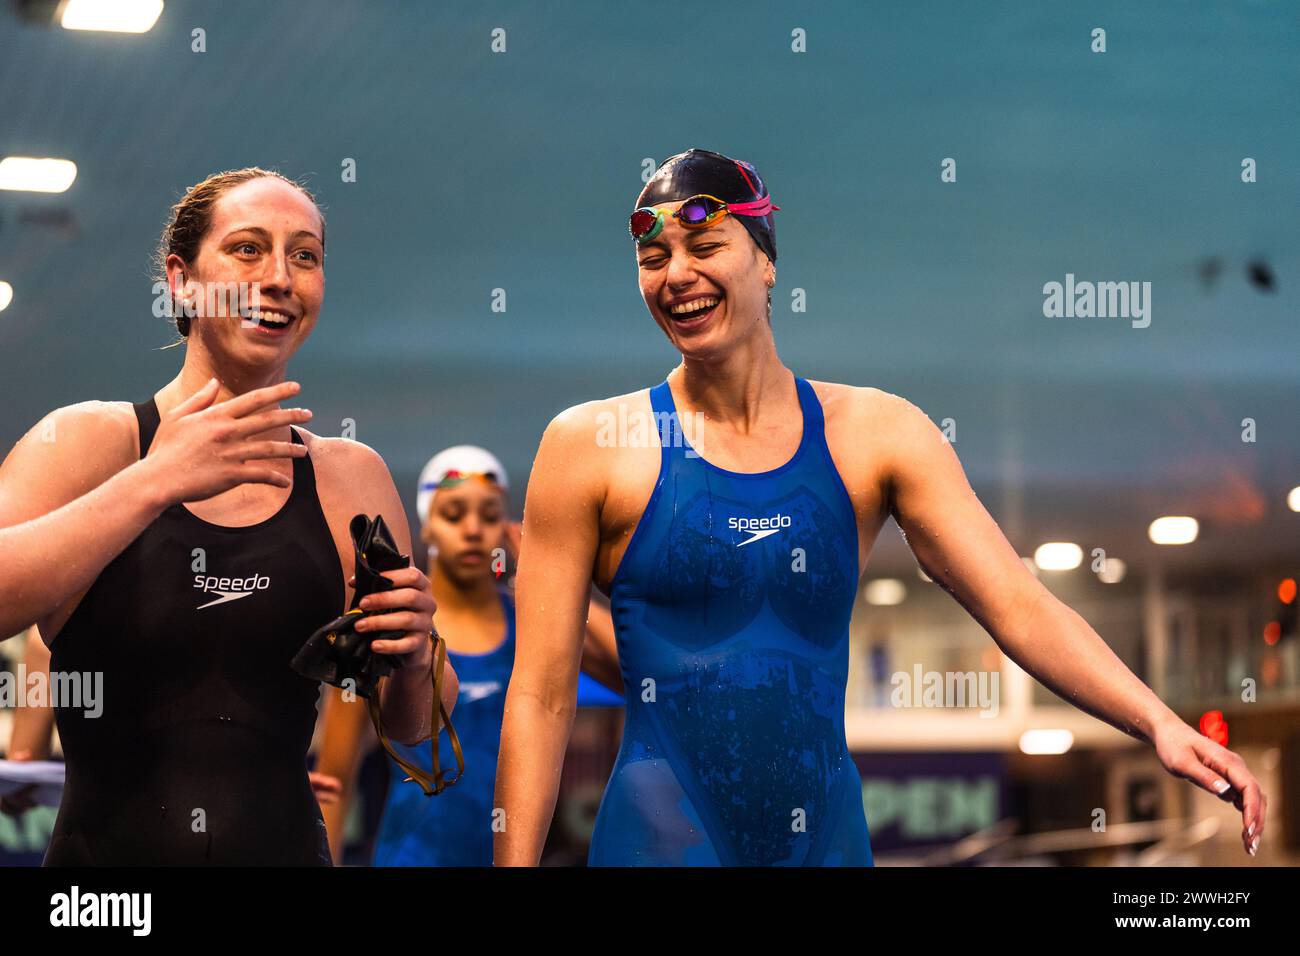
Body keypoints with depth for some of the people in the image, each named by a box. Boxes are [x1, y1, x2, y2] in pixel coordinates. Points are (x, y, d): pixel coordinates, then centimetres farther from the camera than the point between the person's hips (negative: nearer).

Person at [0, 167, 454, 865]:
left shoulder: (351, 477, 4)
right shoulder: (87, 440, -4)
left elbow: (412, 727, 10)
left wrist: (415, 657, -11)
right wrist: (154, 483, -25)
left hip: (287, 847, 3)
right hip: (106, 847, -3)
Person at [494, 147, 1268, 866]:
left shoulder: (876, 432, 3)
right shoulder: (593, 445, -3)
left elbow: (1019, 606, -3)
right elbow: (541, 698, -2)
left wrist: (1160, 724, -17)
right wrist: (515, 861, -8)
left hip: (828, 835, 3)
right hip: (662, 839, -3)